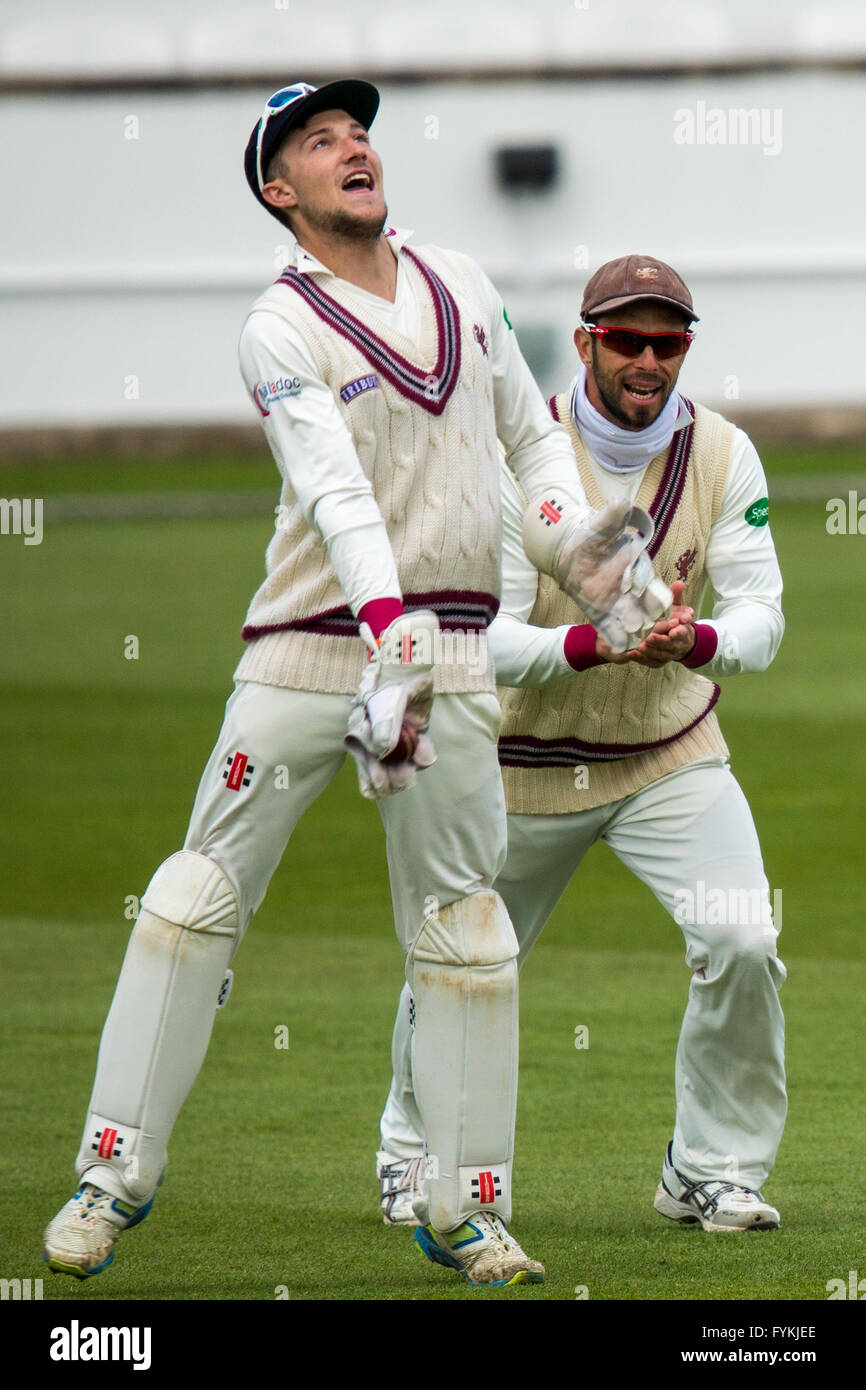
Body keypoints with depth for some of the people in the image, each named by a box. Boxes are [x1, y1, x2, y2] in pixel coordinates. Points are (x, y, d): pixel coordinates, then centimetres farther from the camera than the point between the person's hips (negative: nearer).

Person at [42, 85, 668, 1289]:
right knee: (201, 895, -5)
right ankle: (117, 1173, 2)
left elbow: (532, 434, 19)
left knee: (463, 925, 4)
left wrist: (594, 548, 2)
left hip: (448, 650, 4)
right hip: (311, 645, -4)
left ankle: (468, 1212, 11)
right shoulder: (281, 331, -8)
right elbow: (339, 497, -22)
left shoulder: (461, 287, 9)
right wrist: (389, 650, -34)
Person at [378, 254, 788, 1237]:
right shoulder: (518, 456, -18)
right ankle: (414, 1155, 38)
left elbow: (761, 613, -16)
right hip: (524, 762, -1)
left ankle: (715, 1170, 1)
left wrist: (692, 641, -39)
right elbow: (488, 639, -22)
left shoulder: (723, 455, -9)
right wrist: (595, 643, -41)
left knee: (742, 943, -18)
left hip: (670, 755, 1)